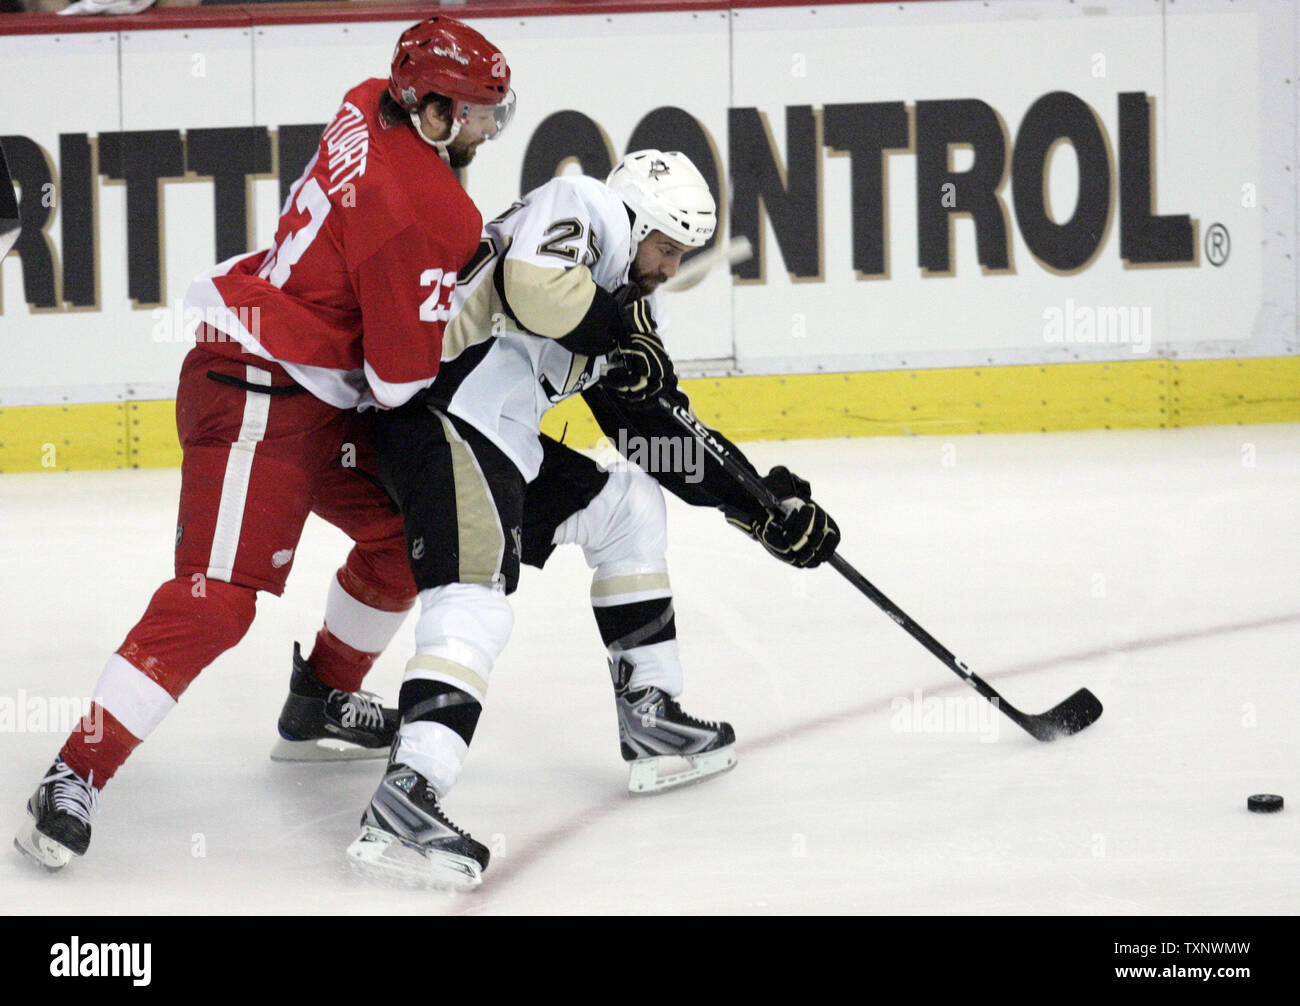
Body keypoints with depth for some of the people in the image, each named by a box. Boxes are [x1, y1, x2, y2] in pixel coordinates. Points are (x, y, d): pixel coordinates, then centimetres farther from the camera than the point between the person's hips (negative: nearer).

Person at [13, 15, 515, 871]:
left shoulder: (371, 108, 2)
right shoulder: (426, 217, -23)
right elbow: (400, 379, -18)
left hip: (323, 394, 10)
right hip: (258, 399, -10)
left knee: (408, 532, 20)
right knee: (215, 597, -16)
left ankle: (324, 694, 39)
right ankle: (76, 777, -16)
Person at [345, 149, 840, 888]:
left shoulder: (627, 306, 23)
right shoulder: (582, 206, -3)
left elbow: (664, 434, 24)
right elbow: (532, 282, -25)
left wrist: (765, 507, 19)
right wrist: (622, 332, -12)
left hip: (507, 444, 11)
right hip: (443, 419, -11)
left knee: (629, 503, 23)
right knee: (478, 596, -26)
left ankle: (649, 716, 26)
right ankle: (405, 797, -41)